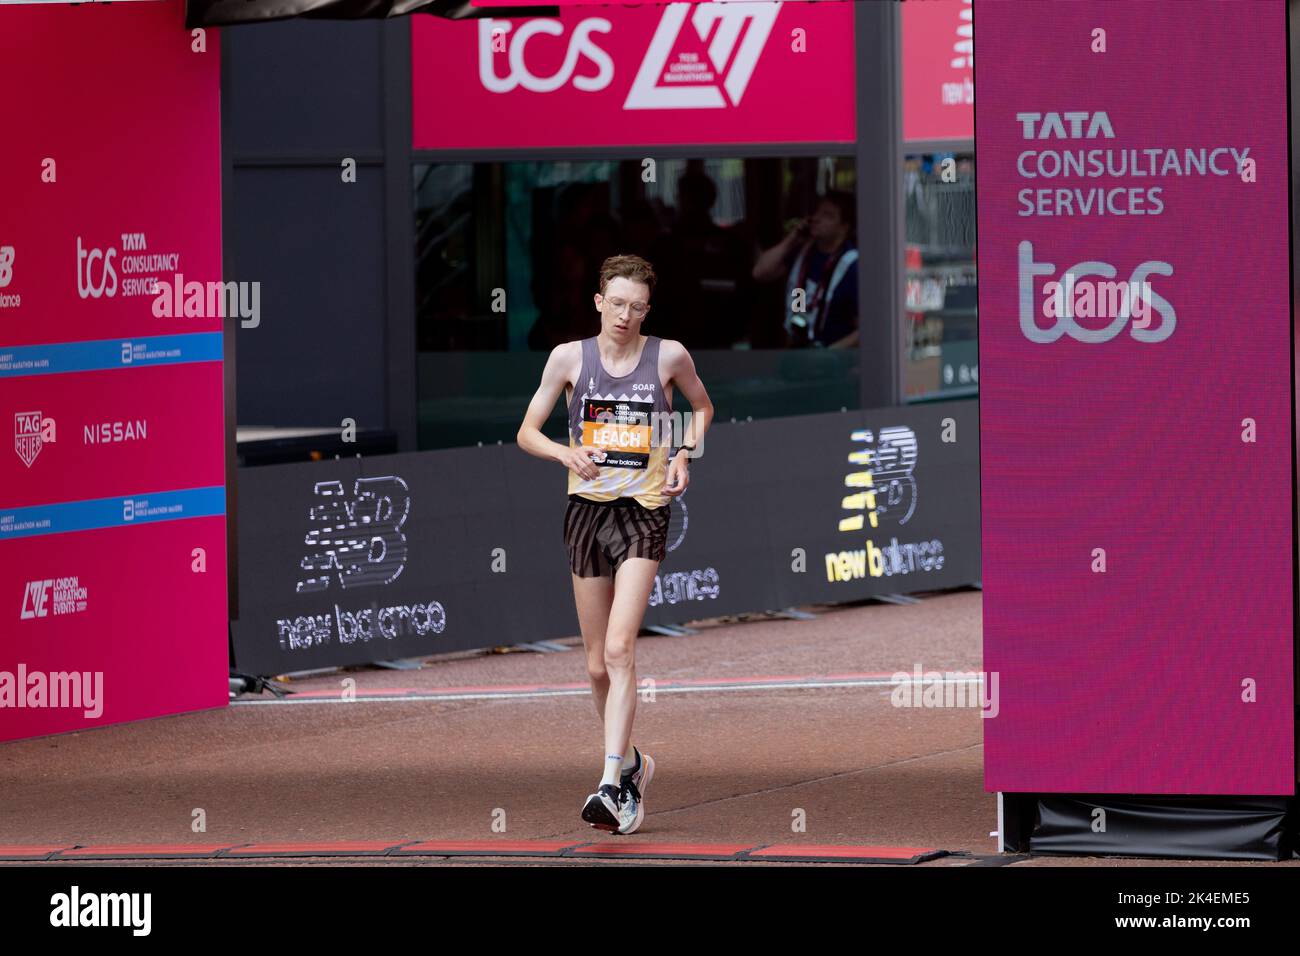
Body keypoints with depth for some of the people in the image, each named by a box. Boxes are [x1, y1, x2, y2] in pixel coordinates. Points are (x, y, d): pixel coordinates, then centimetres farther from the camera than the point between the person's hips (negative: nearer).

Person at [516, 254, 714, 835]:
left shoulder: (669, 356, -1)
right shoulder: (569, 357, 0)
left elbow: (702, 407, 19)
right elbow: (527, 432, 4)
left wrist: (683, 456, 1)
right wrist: (567, 453, -16)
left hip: (644, 510, -3)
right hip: (587, 508, 3)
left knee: (619, 650, -19)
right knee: (597, 664, 10)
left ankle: (611, 784, -24)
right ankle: (631, 764, 32)